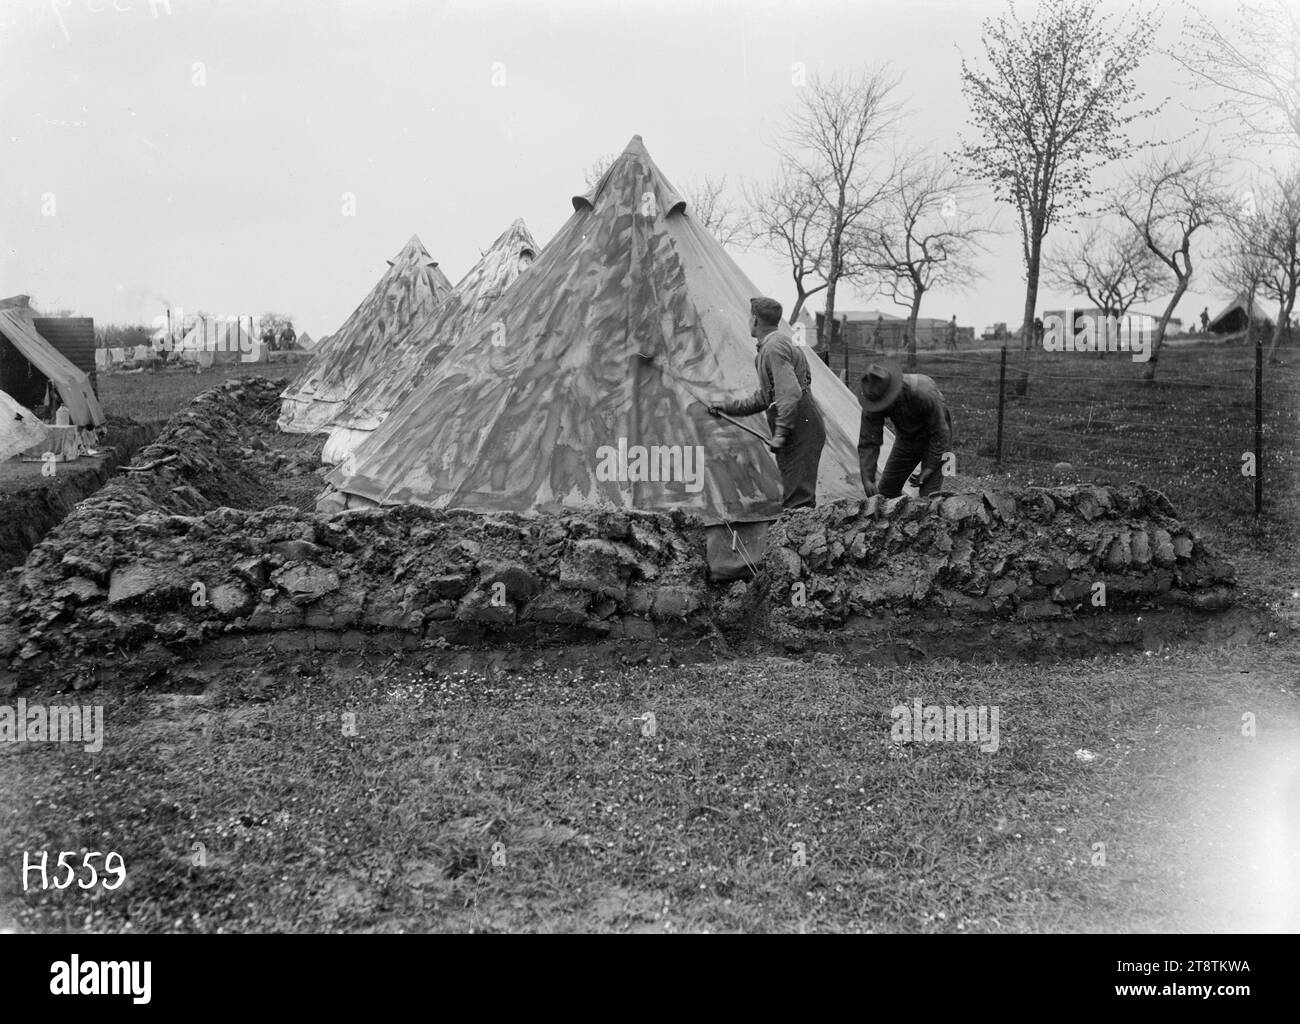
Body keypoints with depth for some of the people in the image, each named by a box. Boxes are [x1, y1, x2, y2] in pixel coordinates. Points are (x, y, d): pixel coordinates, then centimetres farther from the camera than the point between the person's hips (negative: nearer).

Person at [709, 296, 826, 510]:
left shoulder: (774, 348, -13)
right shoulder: (774, 344, 21)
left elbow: (790, 393, -25)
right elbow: (763, 397, 26)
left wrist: (780, 432, -26)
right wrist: (729, 407, 23)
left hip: (800, 428, -11)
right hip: (801, 429, 11)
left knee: (797, 495, -14)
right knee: (802, 494, 12)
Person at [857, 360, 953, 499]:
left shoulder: (923, 393, -38)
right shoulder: (873, 404, -26)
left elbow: (940, 432, -26)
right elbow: (867, 443, -24)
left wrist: (930, 467, -26)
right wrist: (867, 480, -35)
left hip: (932, 439, -5)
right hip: (906, 439, 5)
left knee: (928, 496, -17)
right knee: (885, 492, 4)